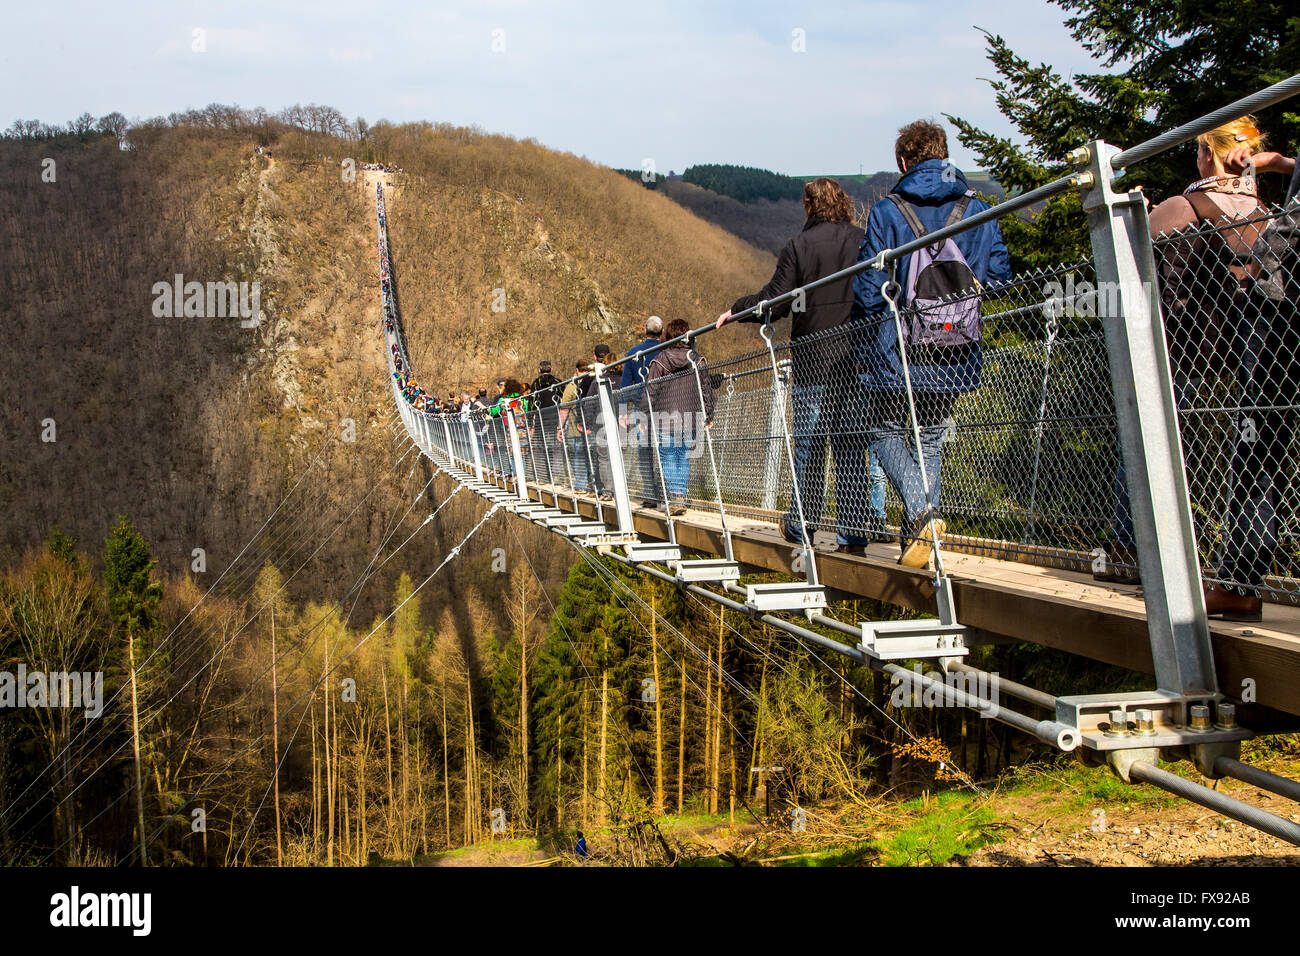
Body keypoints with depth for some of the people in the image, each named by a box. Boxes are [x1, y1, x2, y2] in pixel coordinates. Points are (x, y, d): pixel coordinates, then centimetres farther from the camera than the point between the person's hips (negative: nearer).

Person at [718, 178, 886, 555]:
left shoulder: (800, 245, -3)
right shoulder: (864, 241, 3)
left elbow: (774, 302, -7)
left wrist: (734, 311, 7)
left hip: (812, 359, -2)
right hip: (858, 359, 2)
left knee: (809, 445, 7)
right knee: (852, 446, 4)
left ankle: (800, 526, 14)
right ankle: (854, 533, 1)